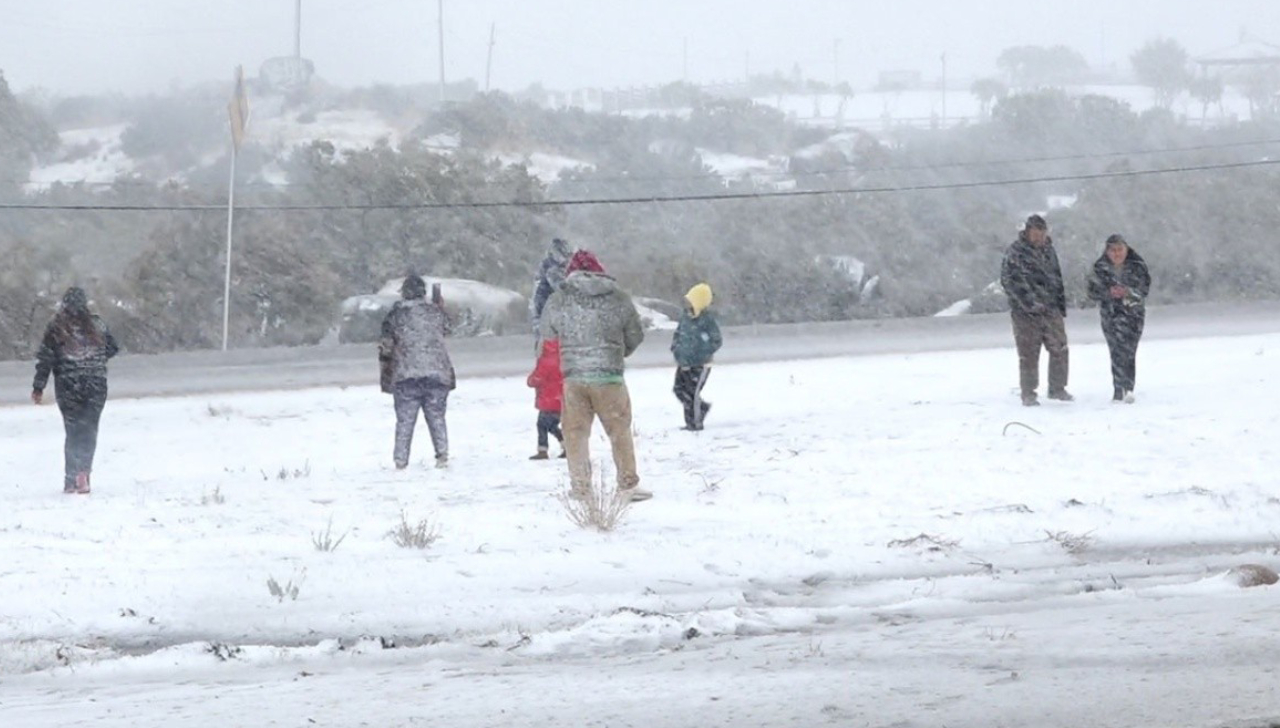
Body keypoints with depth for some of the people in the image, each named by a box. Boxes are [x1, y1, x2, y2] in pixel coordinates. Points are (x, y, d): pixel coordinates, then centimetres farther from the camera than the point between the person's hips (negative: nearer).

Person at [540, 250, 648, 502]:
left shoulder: (558, 300, -1)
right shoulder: (618, 298, 0)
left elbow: (547, 336, 9)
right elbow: (636, 335, 9)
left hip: (573, 375, 0)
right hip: (609, 376, 0)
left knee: (576, 432, 9)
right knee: (619, 429, 10)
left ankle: (580, 487, 8)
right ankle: (628, 485, 10)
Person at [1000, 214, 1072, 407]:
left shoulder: (1048, 250, 14)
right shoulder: (1015, 253, -8)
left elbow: (1057, 280, 22)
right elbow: (1011, 282, -15)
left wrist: (1061, 308, 20)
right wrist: (1030, 303, -22)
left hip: (1051, 310, 6)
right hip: (1025, 313, -6)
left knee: (1059, 349, 4)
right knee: (1029, 354, -2)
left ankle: (1057, 388, 17)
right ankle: (1028, 393, 7)